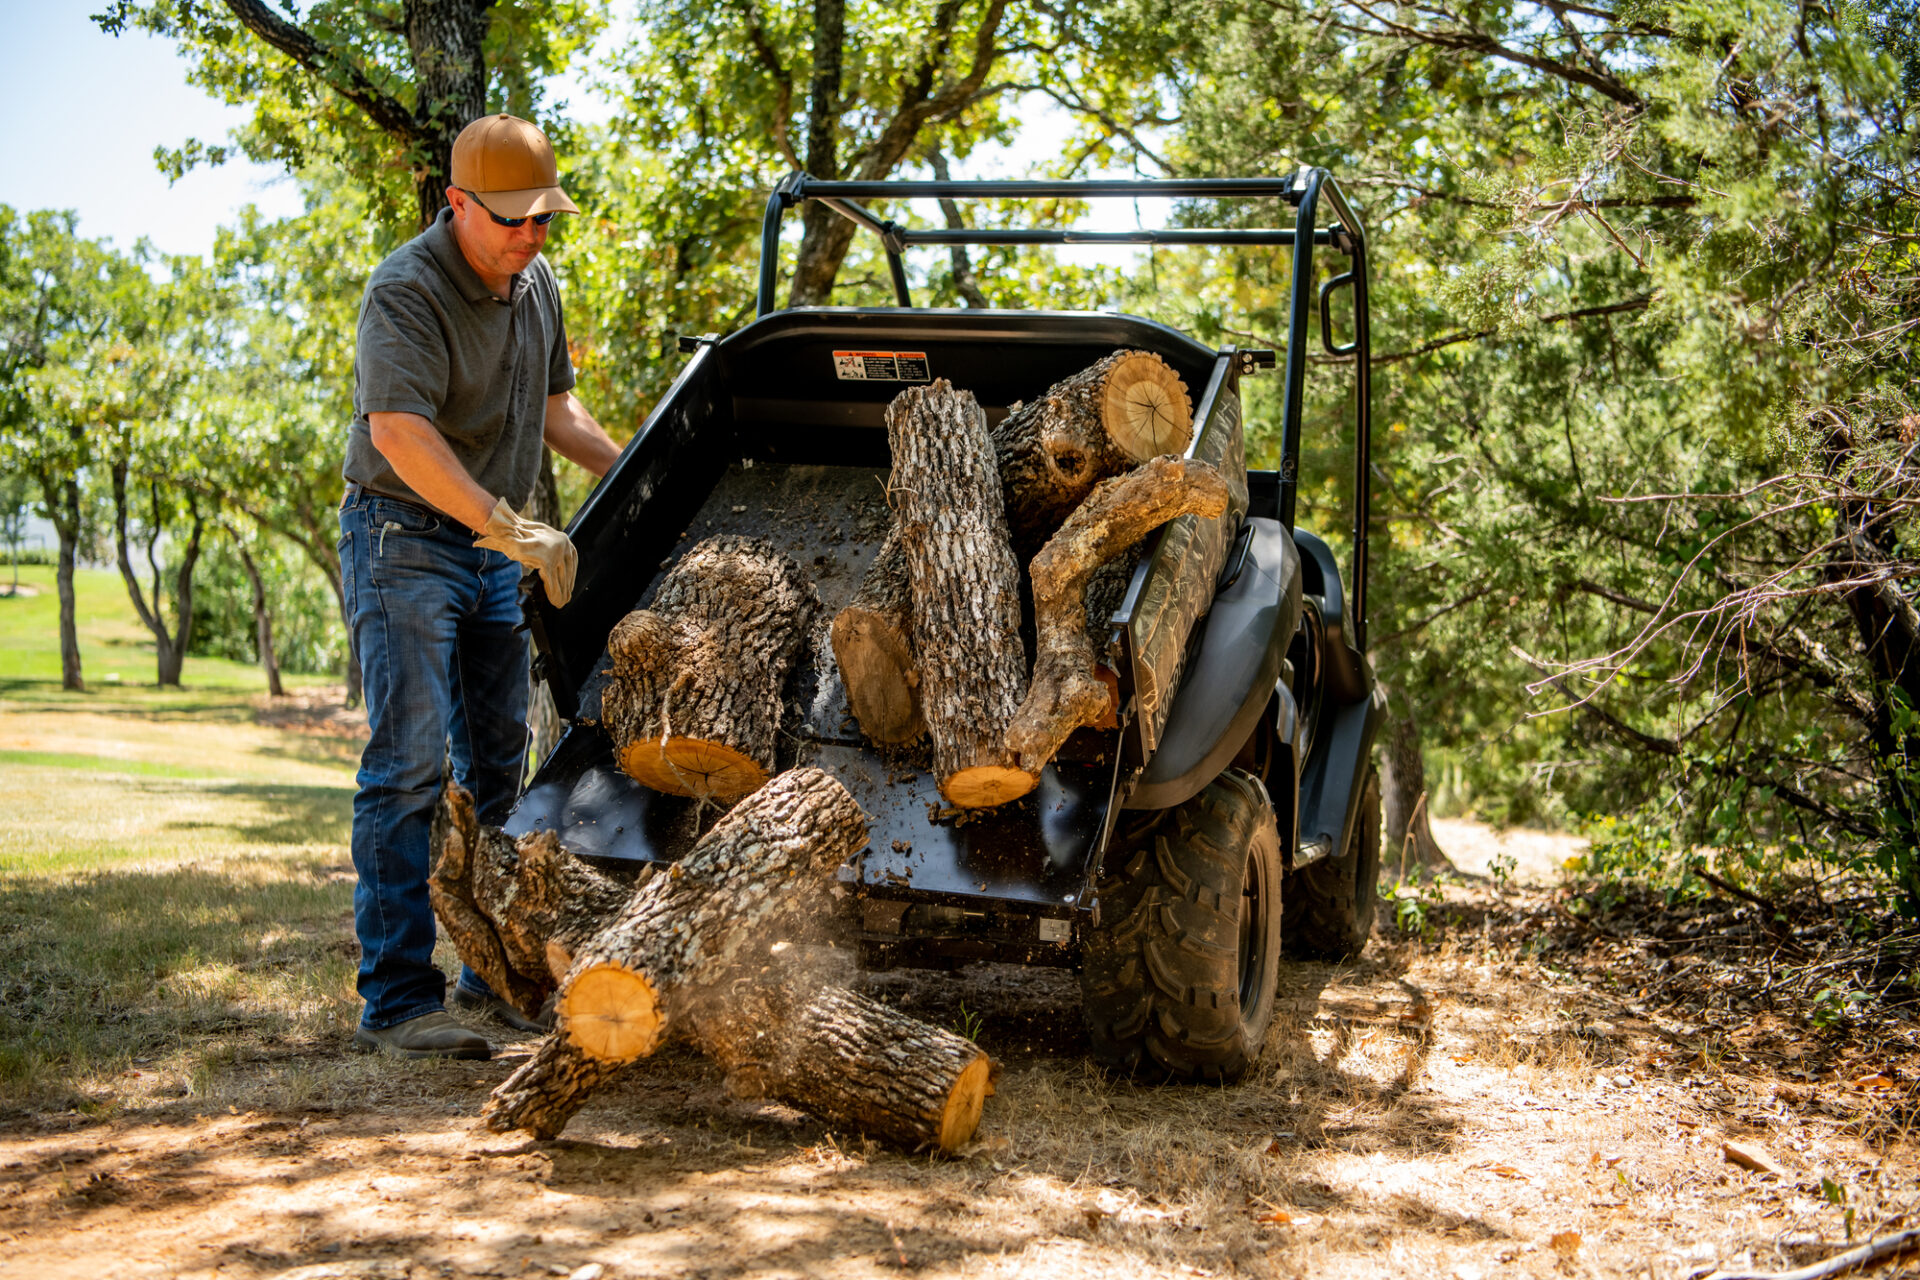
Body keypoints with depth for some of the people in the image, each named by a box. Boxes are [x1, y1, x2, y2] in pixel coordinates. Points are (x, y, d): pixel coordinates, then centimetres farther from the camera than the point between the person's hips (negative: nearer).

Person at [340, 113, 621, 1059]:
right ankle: (397, 1000, -9)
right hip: (403, 541, -8)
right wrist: (512, 528, -34)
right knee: (409, 765, -12)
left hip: (490, 548, 8)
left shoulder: (536, 285, 9)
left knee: (498, 761, 10)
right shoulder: (406, 291, -17)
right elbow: (401, 431, -30)